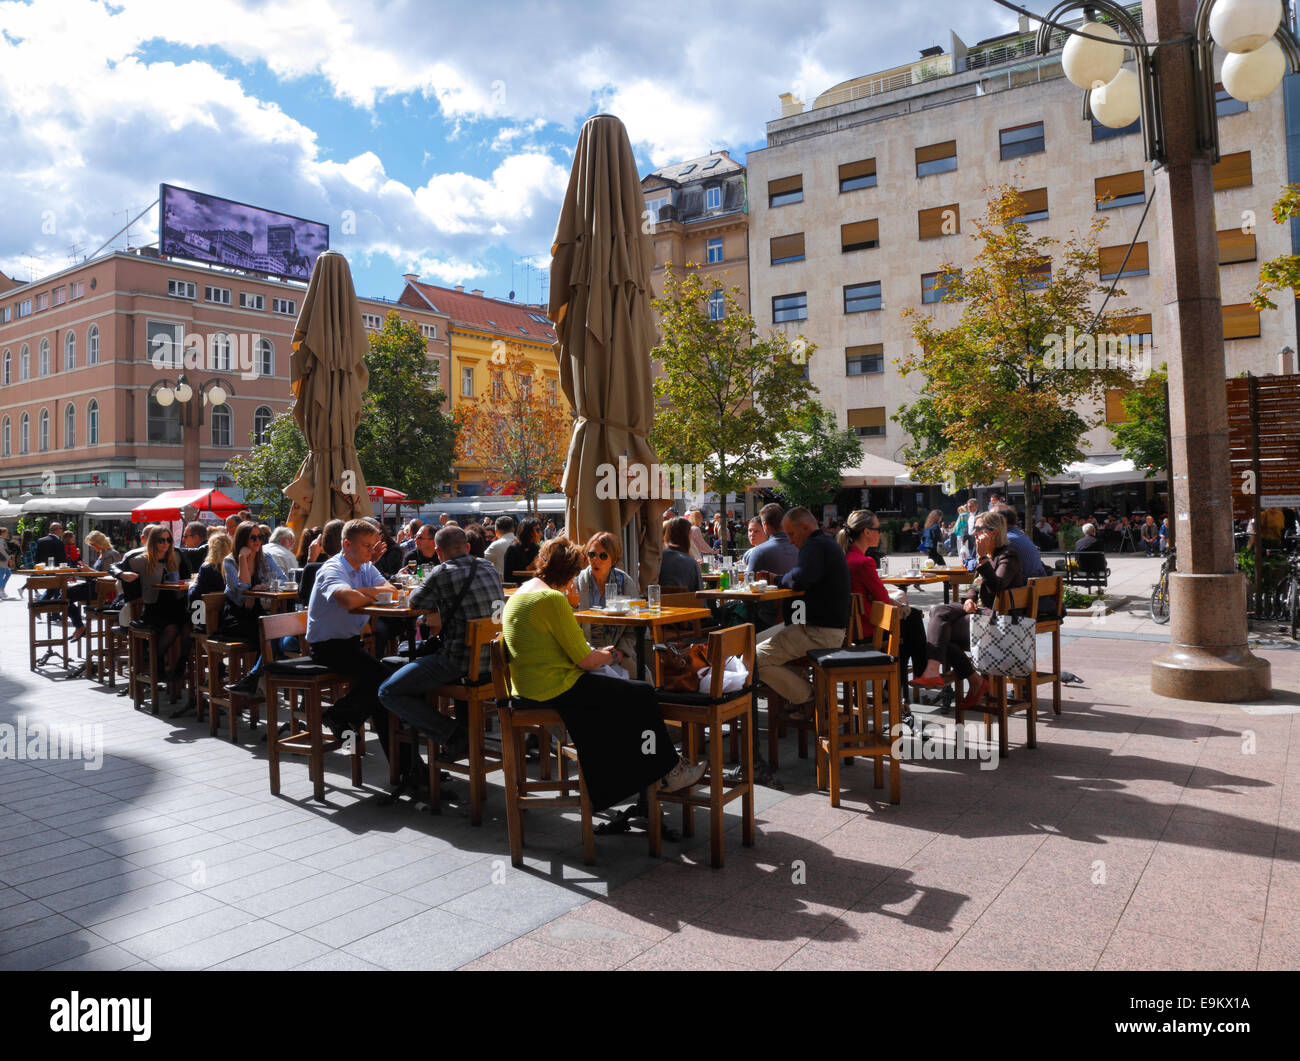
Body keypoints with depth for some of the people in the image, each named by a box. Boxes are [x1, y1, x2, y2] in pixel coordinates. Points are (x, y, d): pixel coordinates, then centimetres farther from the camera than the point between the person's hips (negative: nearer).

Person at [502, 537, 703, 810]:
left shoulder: (517, 596, 11)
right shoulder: (552, 599, -19)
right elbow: (585, 660, -17)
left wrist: (599, 653, 15)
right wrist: (611, 656, 4)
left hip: (527, 689, 10)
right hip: (555, 690, -10)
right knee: (643, 694, 1)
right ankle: (670, 772, 16)